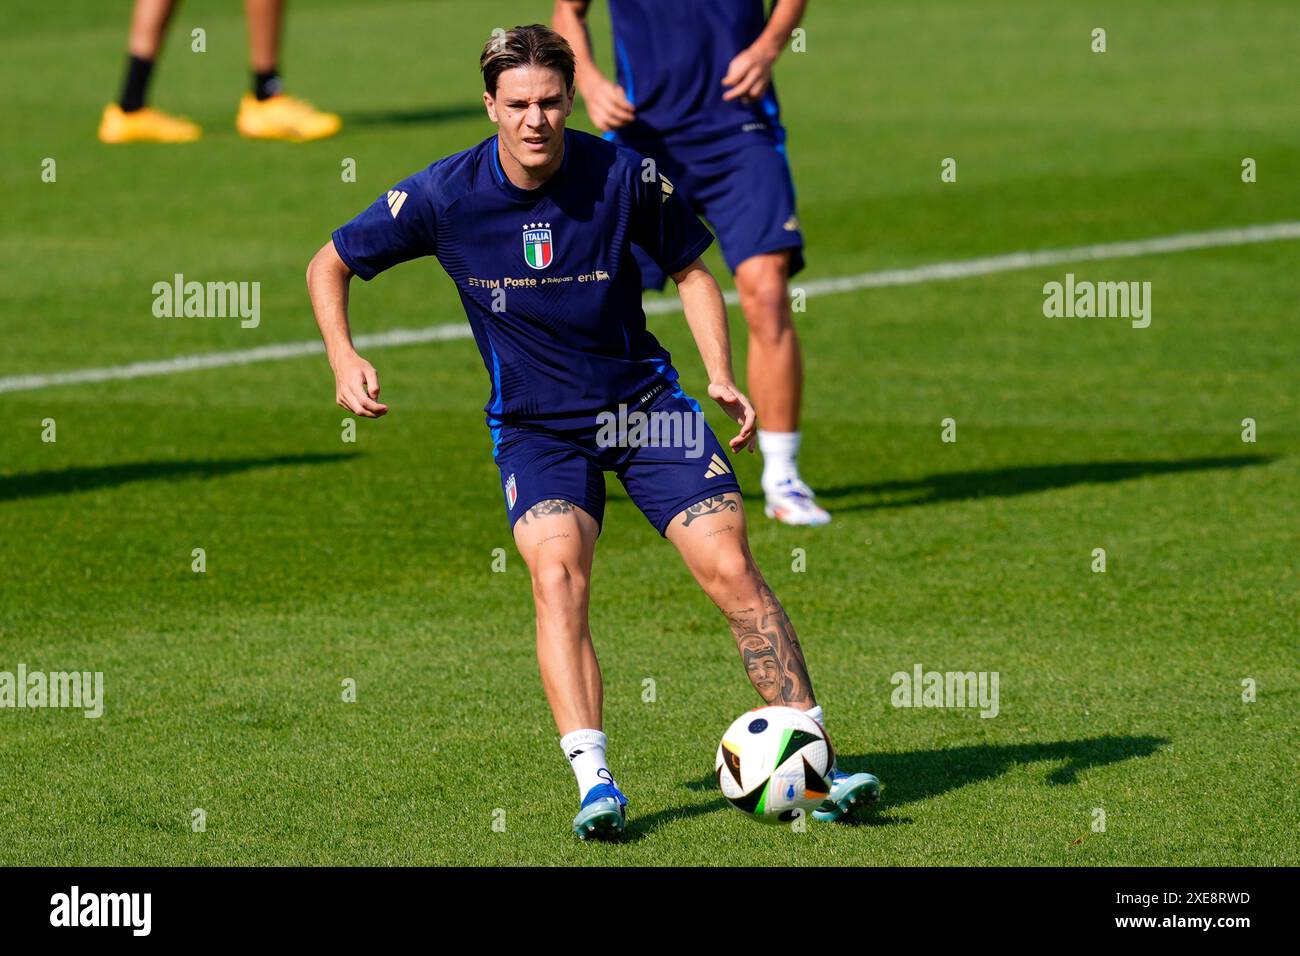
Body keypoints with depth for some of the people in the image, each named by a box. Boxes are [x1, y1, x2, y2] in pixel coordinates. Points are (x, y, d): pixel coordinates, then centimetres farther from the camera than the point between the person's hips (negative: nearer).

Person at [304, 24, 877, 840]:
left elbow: (690, 266, 6)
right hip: (536, 427, -1)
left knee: (731, 569, -10)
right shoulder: (444, 196, -12)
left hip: (645, 404, 1)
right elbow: (330, 265, 2)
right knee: (557, 573, -26)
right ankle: (595, 782, -33)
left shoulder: (622, 176, -12)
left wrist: (722, 375, -7)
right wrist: (344, 359, -13)